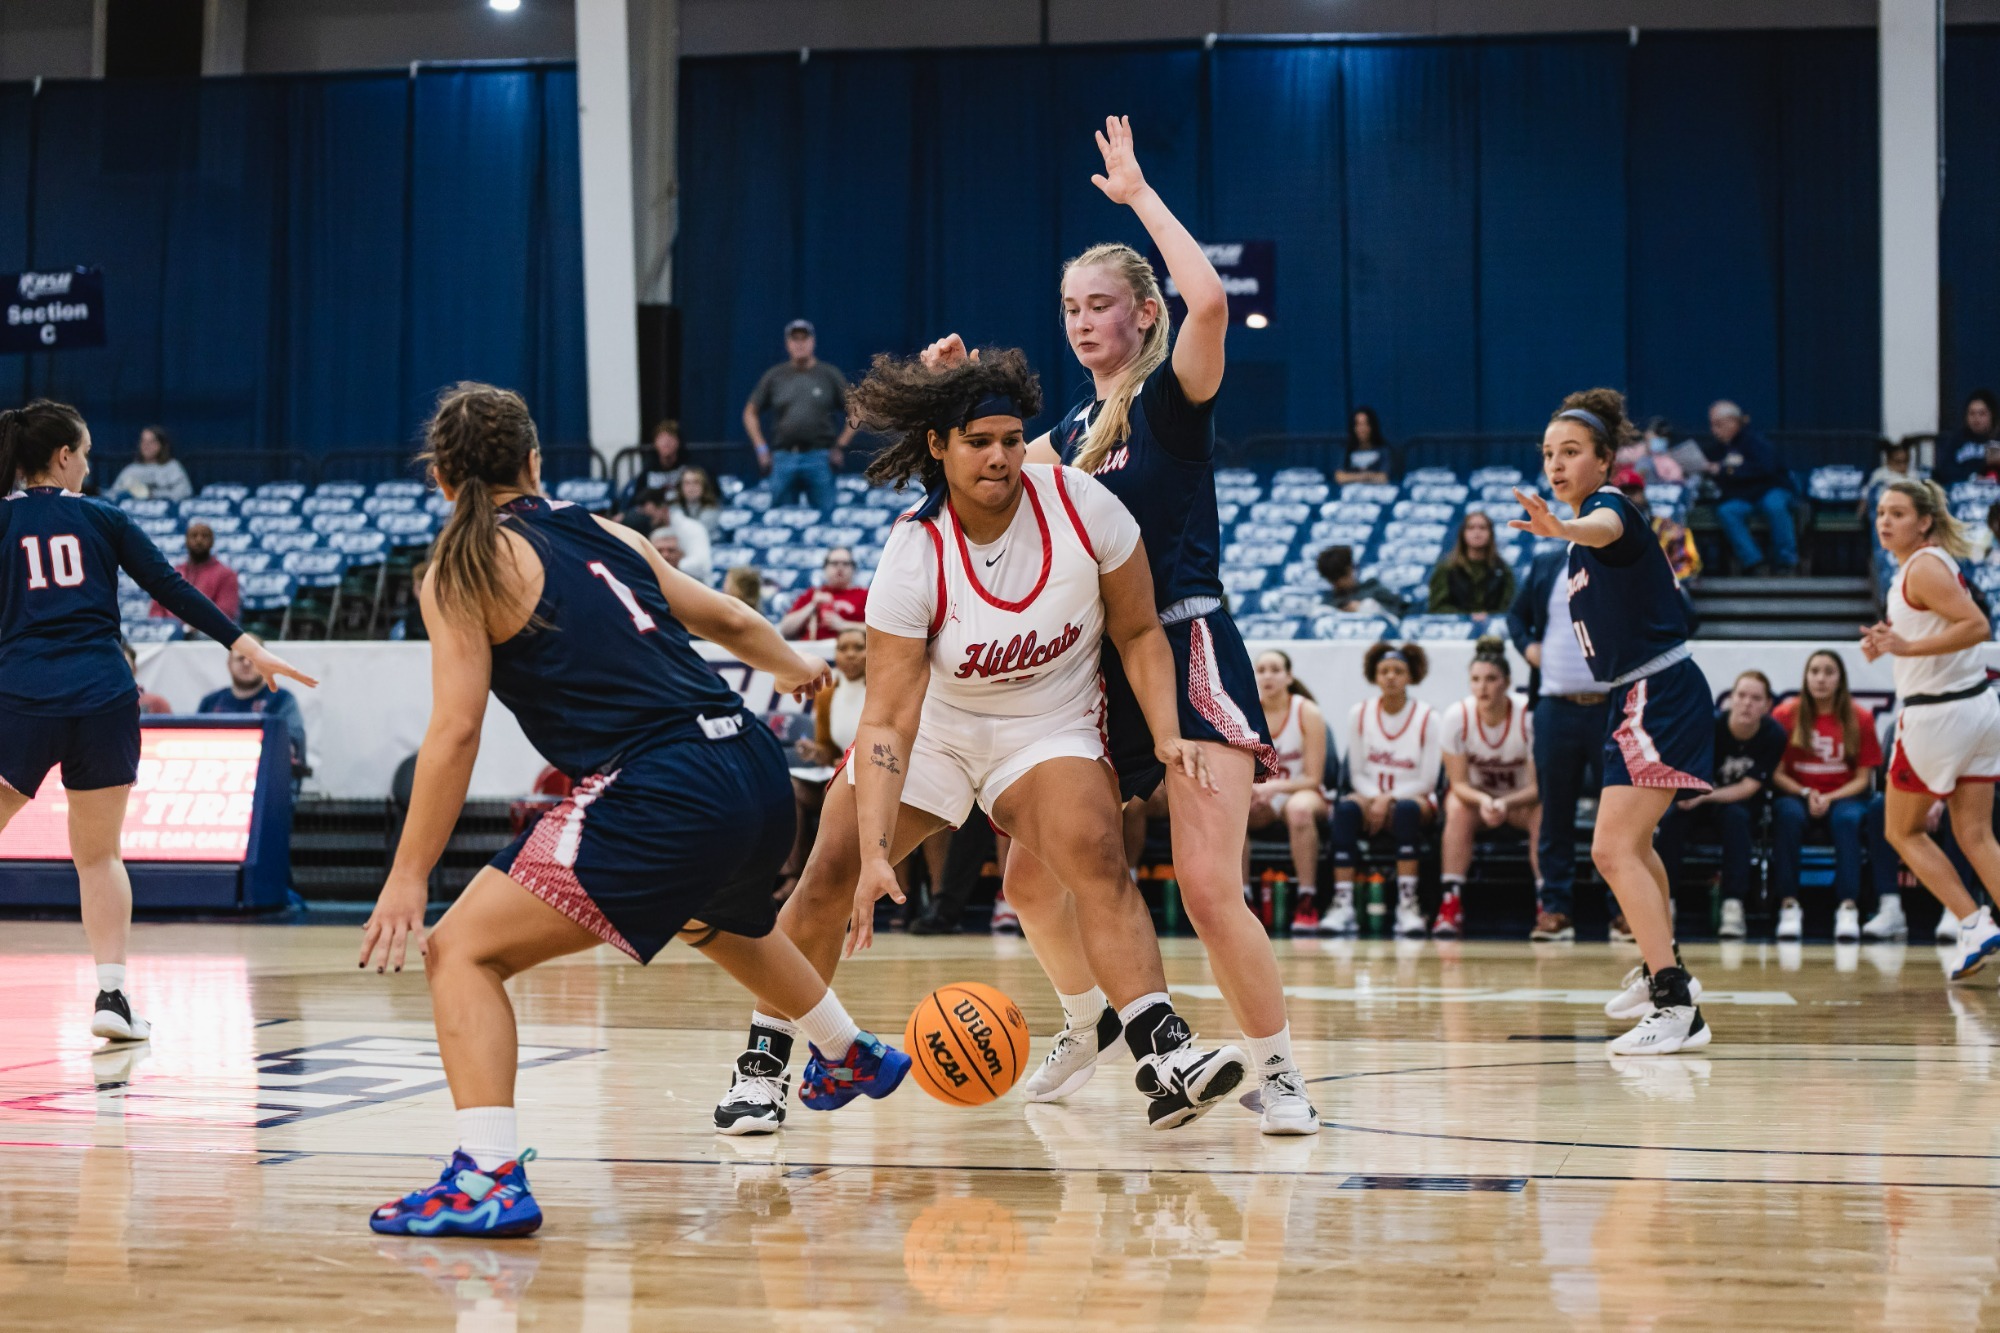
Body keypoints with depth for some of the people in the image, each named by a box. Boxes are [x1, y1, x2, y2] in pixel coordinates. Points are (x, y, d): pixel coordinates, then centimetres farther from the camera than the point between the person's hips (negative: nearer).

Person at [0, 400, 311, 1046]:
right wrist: (245, 644, 7)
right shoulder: (102, 518, 9)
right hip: (104, 698, 1)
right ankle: (111, 995, 4)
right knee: (98, 855, 11)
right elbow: (173, 588, 5)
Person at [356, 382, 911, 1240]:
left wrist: (409, 877, -4)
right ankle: (851, 1058, 62)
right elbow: (729, 622, 32)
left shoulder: (462, 569, 0)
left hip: (659, 798, -7)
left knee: (462, 950, -2)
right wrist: (795, 668, 53)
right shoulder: (605, 534, 19)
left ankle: (490, 1178, -19)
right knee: (718, 924, 39)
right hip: (757, 771, 7)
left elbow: (455, 732, -8)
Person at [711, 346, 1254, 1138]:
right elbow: (886, 720, -26)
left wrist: (1165, 734, -18)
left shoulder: (1079, 505, -19)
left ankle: (1164, 1055, -34)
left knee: (1096, 859, -27)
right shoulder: (916, 555, -24)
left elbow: (1138, 631, -4)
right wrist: (875, 854, -35)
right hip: (931, 725, 0)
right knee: (829, 879, -5)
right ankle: (762, 1065, 12)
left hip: (1049, 728, 0)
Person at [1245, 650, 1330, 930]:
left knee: (1299, 808, -40)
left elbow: (1313, 778, -13)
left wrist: (1275, 787, -29)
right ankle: (1240, 899, -23)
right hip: (1259, 799, 3)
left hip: (1301, 793, -3)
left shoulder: (1307, 713, -11)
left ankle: (1307, 901, -31)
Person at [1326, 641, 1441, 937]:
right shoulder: (1359, 714, 3)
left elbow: (1426, 782, -6)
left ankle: (1407, 904, -39)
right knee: (1346, 808, -33)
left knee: (1406, 809, -38)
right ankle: (1343, 904, -41)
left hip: (1413, 799, -2)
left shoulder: (1427, 718, -4)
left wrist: (1389, 798, -18)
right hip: (1370, 796, 2)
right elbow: (1357, 774, 4)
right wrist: (1374, 800, -16)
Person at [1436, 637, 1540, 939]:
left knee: (1543, 814, -34)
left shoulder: (1529, 716, -23)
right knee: (1458, 809, -33)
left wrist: (1506, 804, -41)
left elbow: (1537, 787, -21)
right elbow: (1459, 783, -16)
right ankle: (1451, 905, -36)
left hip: (1522, 800, -1)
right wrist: (1482, 801, -39)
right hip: (1475, 794, 1)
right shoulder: (1456, 716, -19)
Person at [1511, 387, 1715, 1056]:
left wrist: (1561, 527, -64)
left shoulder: (1610, 505, -17)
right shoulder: (1587, 523, 11)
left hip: (1662, 696, -11)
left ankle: (1677, 1009, -24)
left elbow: (1606, 530, -44)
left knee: (1614, 849, -20)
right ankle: (1661, 967, 47)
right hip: (1638, 700, 11)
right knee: (1632, 844, 27)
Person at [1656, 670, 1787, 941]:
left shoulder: (1773, 735, -16)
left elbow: (1748, 787, -18)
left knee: (1735, 816, -34)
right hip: (1701, 806, 0)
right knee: (1672, 817, -31)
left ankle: (1733, 907, -37)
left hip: (1744, 807, 0)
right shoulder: (1711, 725, -21)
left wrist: (1703, 797, -32)